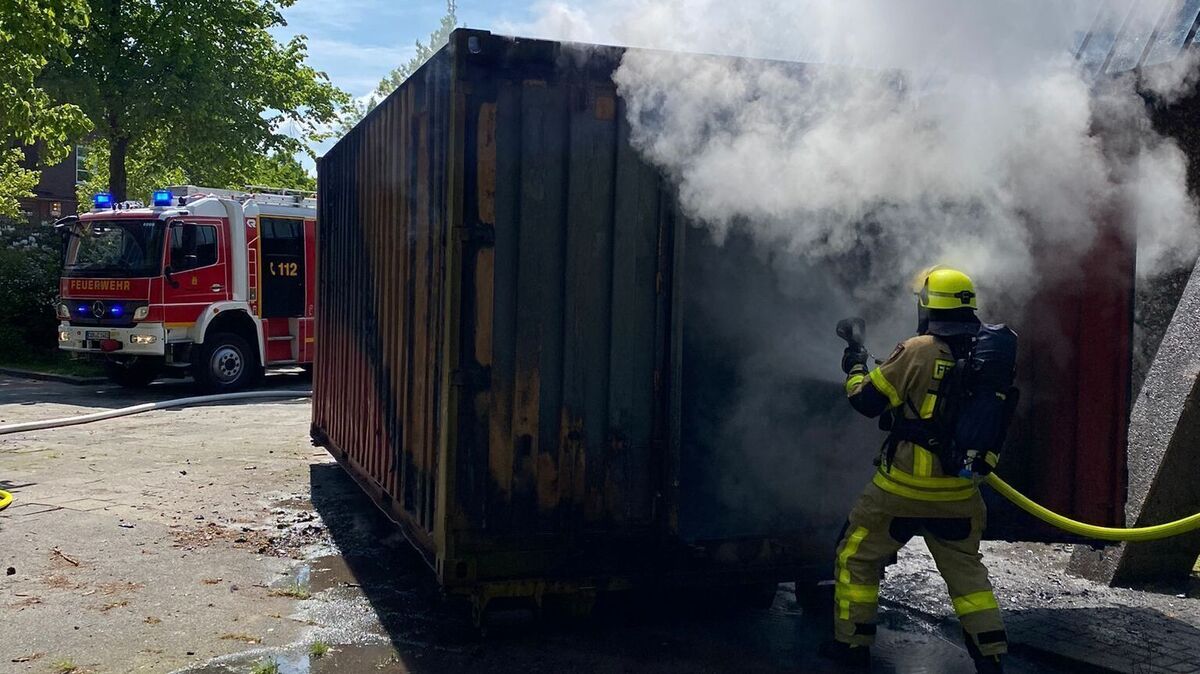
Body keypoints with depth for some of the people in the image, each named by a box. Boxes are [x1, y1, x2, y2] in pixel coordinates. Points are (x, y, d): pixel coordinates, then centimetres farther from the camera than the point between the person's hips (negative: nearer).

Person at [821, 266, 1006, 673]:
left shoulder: (918, 352, -16)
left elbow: (866, 401, -9)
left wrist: (854, 369, 10)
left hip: (904, 487, -5)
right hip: (959, 492, 5)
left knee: (857, 555, 12)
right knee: (966, 568, 19)